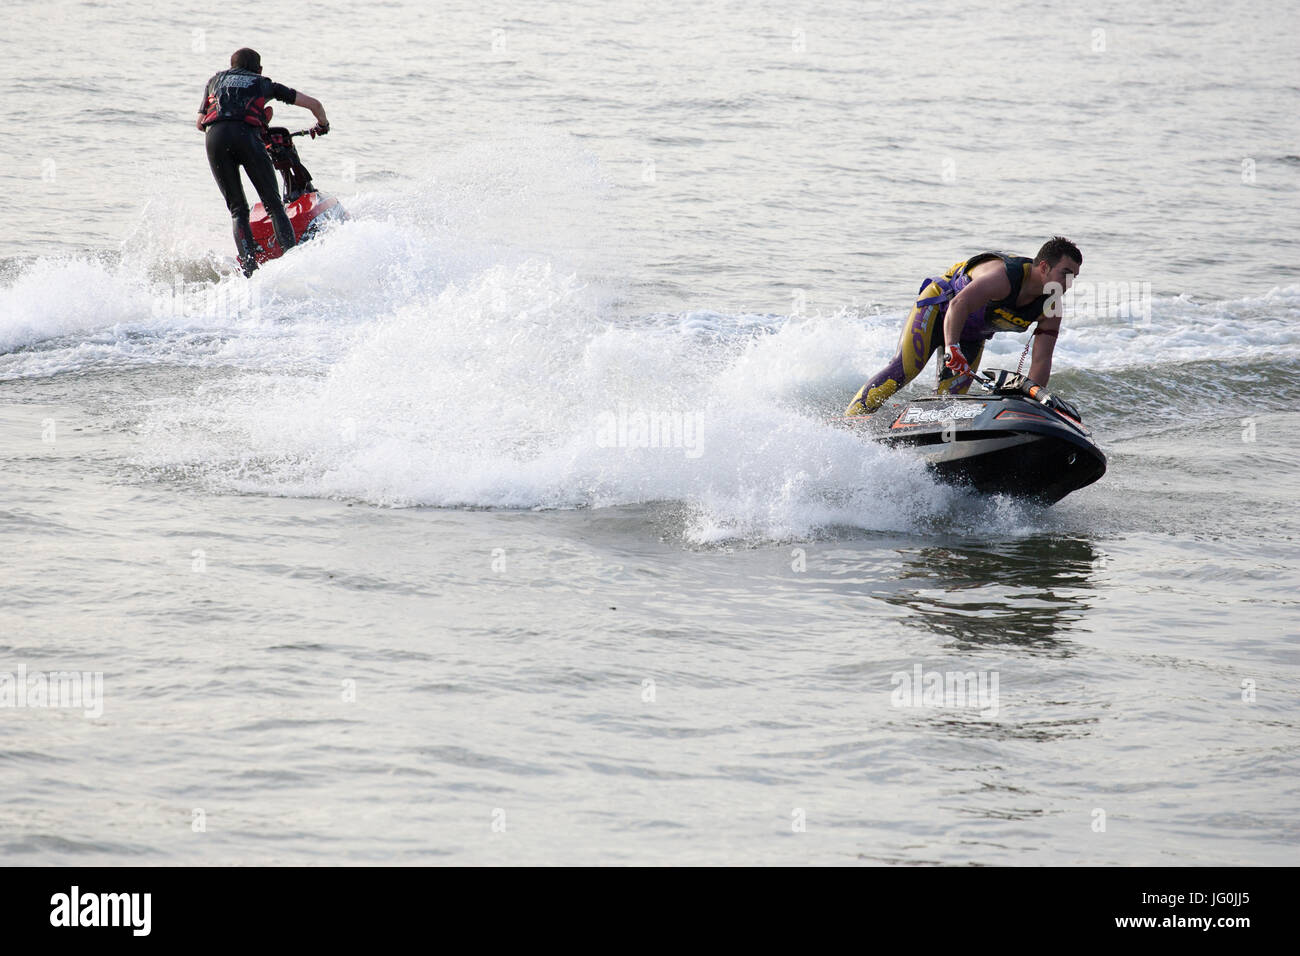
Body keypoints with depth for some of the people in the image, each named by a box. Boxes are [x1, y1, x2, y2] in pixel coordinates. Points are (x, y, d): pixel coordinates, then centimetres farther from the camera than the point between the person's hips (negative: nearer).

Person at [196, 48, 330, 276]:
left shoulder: (216, 80, 34)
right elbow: (314, 104, 31)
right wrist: (322, 125, 51)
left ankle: (249, 268, -11)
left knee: (237, 209, 8)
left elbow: (200, 122, 33)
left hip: (215, 137, 2)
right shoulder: (265, 84, 30)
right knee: (274, 205, 3)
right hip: (247, 134, -1)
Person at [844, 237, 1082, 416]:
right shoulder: (1004, 275, -36)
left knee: (951, 395, -8)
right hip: (938, 307, -7)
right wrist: (952, 348, -61)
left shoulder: (1050, 309, -15)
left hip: (972, 336, 7)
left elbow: (1041, 360, -14)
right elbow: (959, 304, -48)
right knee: (903, 370, -19)